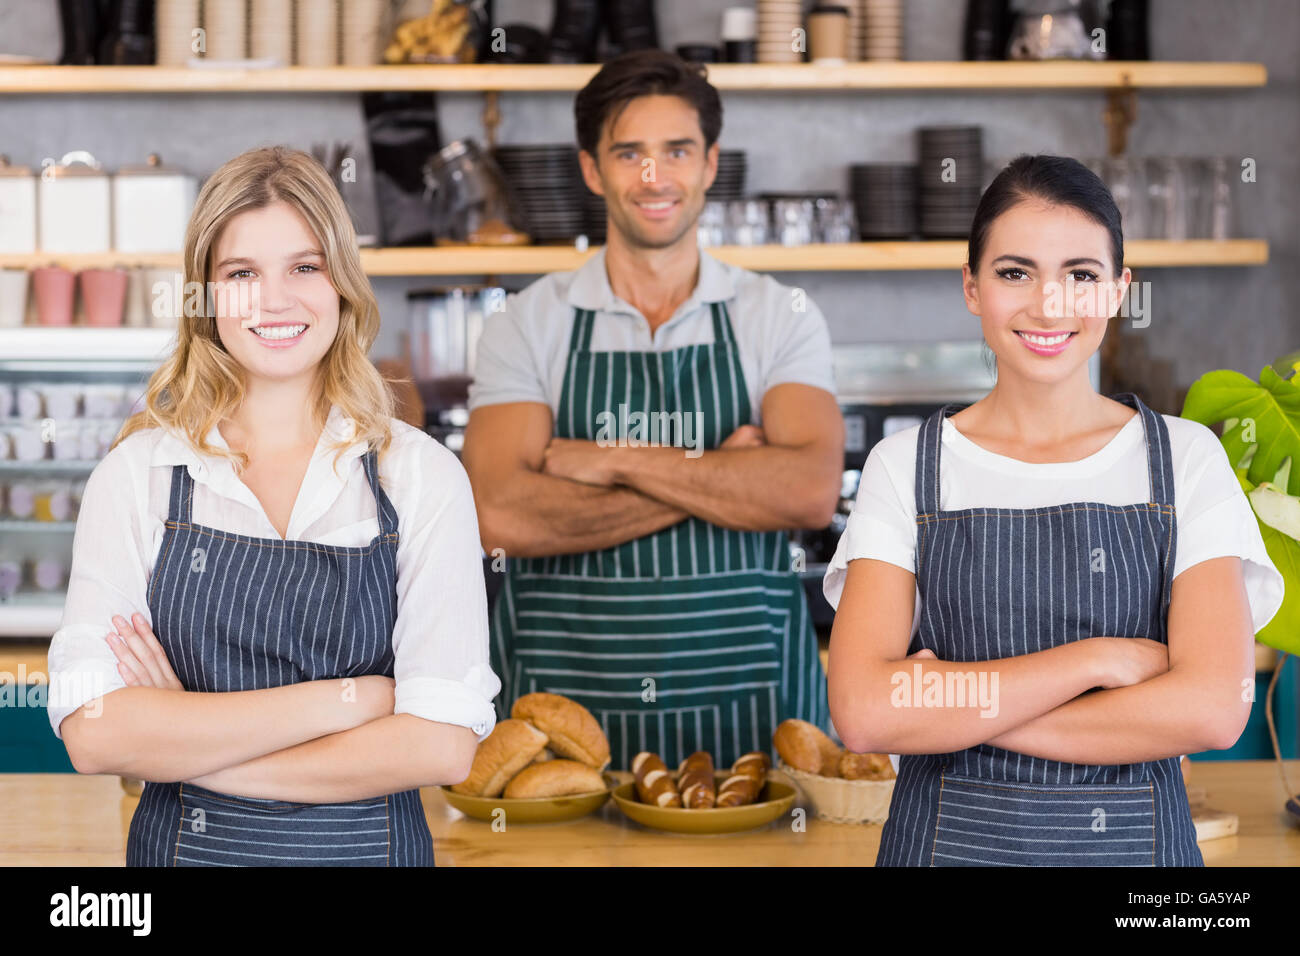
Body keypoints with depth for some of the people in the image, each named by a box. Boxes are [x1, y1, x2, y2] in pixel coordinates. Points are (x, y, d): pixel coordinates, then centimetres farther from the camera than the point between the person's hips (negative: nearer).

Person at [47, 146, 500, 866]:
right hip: (181, 846, 0)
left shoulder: (423, 475, -5)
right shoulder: (136, 473, -4)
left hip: (369, 848, 0)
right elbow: (92, 734, -15)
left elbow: (443, 744, -14)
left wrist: (192, 747, -16)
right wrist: (343, 700, -18)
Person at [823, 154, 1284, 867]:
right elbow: (861, 713, -14)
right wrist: (1096, 659, -17)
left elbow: (1214, 709, -14)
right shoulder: (904, 466, -2)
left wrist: (956, 707, -15)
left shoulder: (1186, 457, -2)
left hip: (1133, 844, 0)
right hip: (948, 840, 0)